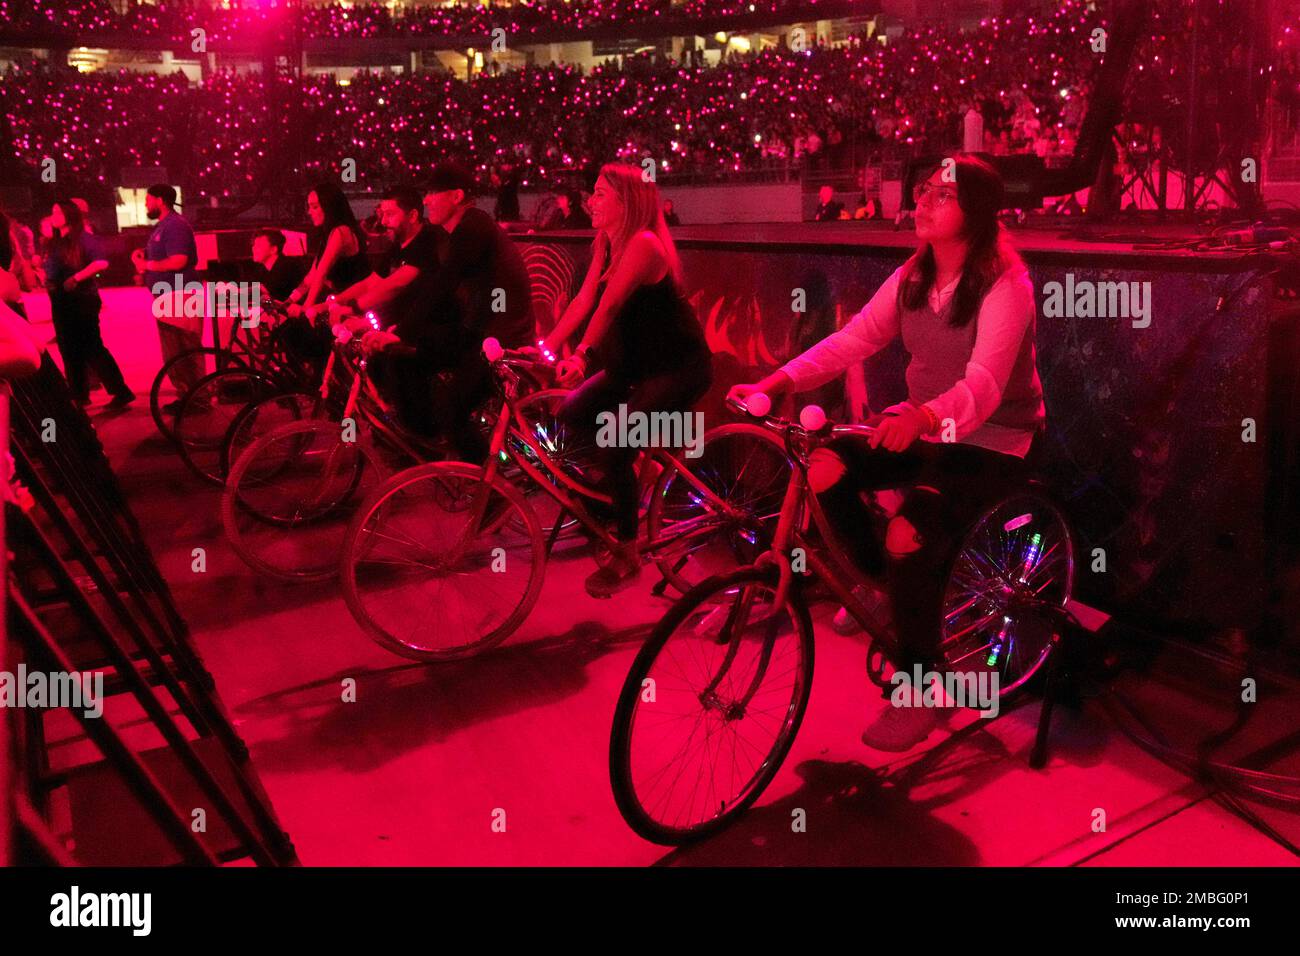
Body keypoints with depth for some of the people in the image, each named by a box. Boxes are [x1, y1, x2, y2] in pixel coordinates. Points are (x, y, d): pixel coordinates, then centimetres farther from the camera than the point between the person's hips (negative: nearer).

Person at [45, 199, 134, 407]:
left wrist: (76, 278, -22)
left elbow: (102, 262, -25)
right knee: (69, 351, 12)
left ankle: (121, 392, -5)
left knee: (92, 348, -8)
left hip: (82, 301, -8)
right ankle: (79, 395, 21)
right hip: (61, 302, 8)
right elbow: (51, 269, 21)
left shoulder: (83, 238, -10)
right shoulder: (56, 242, 14)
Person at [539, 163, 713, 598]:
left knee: (615, 449, -19)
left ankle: (627, 556, -3)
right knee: (572, 414, -4)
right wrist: (544, 346, -8)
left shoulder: (643, 243, -21)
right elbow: (585, 298, -1)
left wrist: (582, 354, -33)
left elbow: (610, 304, -28)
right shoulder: (607, 243, 5)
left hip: (680, 366, -9)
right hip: (637, 361, 9)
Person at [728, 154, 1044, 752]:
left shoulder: (1005, 286, -18)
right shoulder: (913, 277, 3)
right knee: (825, 468, -16)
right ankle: (877, 579, 9)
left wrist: (922, 417, -53)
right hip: (922, 425, 7)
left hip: (989, 440, -7)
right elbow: (853, 339, -6)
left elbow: (984, 382, -33)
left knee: (909, 535, -29)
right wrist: (777, 381, -20)